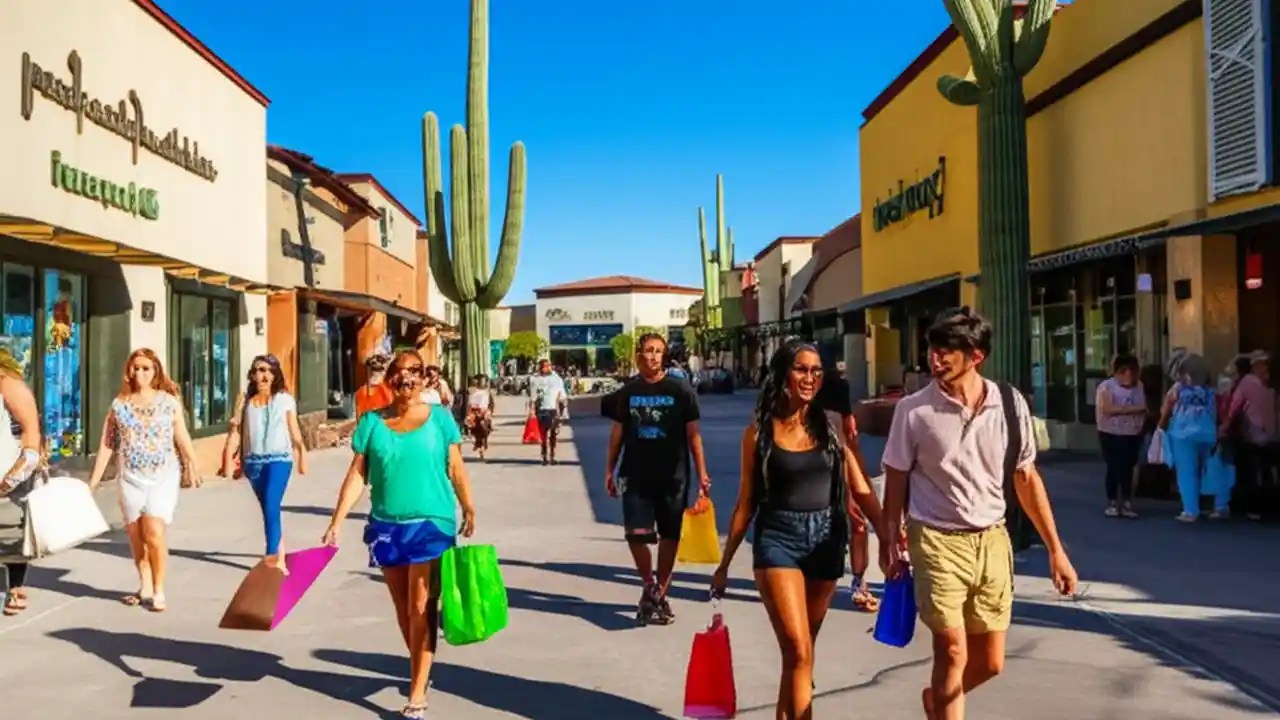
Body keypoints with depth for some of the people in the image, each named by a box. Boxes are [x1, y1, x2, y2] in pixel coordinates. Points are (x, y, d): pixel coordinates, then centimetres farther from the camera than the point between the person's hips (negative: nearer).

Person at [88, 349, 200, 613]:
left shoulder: (169, 401, 0)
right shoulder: (119, 404, 5)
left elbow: (182, 438, 5)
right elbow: (107, 444, 6)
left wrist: (193, 467, 8)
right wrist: (94, 480, 4)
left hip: (163, 476, -3)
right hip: (131, 477, 3)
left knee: (154, 533, -14)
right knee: (135, 536, 8)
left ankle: (158, 590, -1)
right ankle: (145, 587, 23)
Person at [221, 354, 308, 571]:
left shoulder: (284, 399, 1)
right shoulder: (244, 400, 6)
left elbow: (294, 431, 5)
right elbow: (236, 431, 3)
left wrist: (302, 456, 7)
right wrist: (229, 460, -3)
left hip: (279, 459, -3)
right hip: (253, 461, 3)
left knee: (271, 507, -16)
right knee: (268, 509, 13)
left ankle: (271, 557, -18)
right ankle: (279, 555, 27)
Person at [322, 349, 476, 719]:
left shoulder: (440, 418, -3)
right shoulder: (372, 422, 1)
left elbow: (456, 470, 3)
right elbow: (357, 475, 1)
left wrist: (469, 511, 8)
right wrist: (337, 521, -5)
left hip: (431, 524, -3)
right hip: (386, 526, 3)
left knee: (422, 609, -4)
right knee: (403, 608, 15)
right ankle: (420, 671, 35)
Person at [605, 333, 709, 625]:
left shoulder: (680, 390, -2)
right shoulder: (628, 391, 5)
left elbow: (693, 434, -1)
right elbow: (617, 432, 11)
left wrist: (702, 474, -5)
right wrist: (610, 470, 8)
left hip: (672, 476, -1)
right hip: (635, 475, 1)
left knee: (669, 536, 7)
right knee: (636, 534, -8)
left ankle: (660, 594, 23)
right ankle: (649, 585, 18)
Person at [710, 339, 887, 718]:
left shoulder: (831, 427, 2)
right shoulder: (759, 431, -2)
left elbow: (861, 489, 4)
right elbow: (746, 502, 4)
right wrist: (725, 562, 6)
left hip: (825, 540, 3)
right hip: (778, 540, -3)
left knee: (799, 650, 14)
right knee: (799, 652, -11)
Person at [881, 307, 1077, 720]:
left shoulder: (1010, 404, -3)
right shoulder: (914, 410, -10)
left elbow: (1026, 479, 5)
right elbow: (896, 481, -2)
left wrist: (1055, 550, 4)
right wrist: (892, 544, -5)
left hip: (992, 541, 3)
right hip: (937, 541, -3)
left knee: (990, 663, 12)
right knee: (953, 651, -9)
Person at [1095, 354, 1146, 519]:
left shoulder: (1139, 386, 9)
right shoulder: (1106, 386, -9)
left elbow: (1143, 409, 13)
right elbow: (1108, 409, -21)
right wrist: (1132, 409, -19)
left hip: (1133, 435, 4)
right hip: (1111, 435, -4)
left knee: (1128, 468, 7)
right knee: (1114, 468, -1)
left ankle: (1126, 503, 14)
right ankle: (1112, 503, 11)